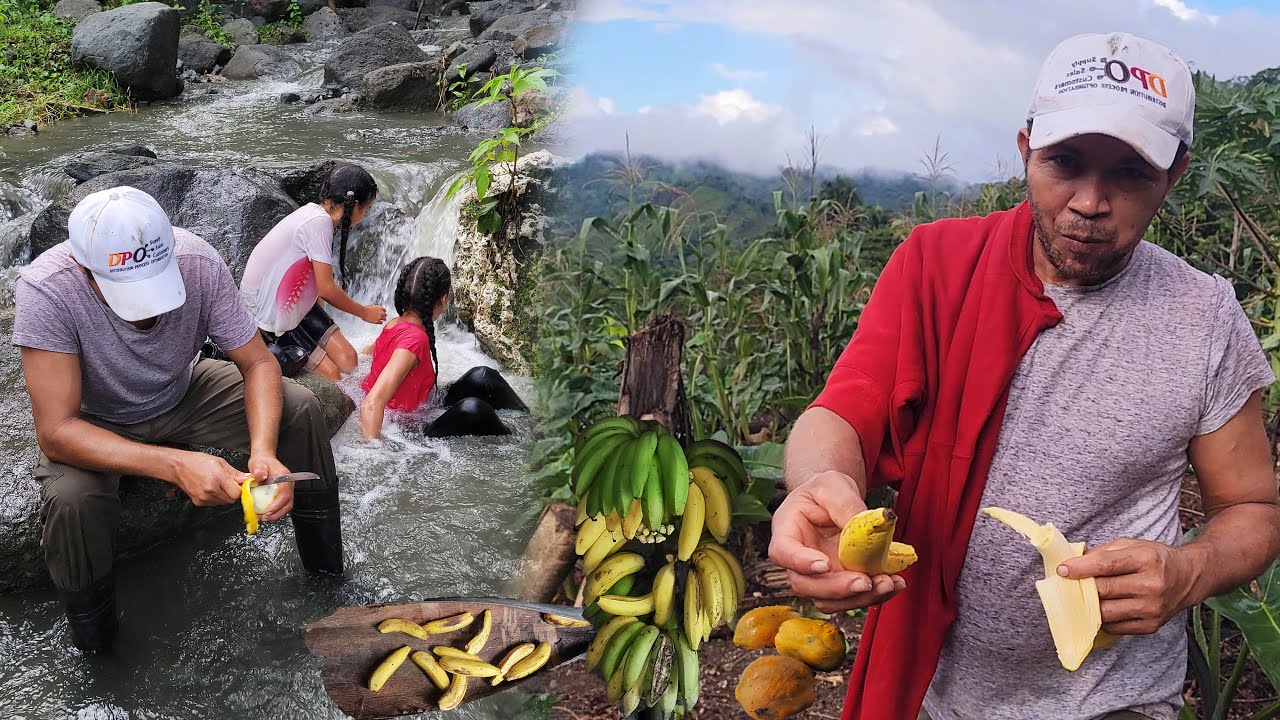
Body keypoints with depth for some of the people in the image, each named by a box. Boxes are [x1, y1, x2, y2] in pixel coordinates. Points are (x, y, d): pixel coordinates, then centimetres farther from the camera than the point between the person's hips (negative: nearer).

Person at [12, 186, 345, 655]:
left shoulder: (197, 263, -29)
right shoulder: (44, 291, -35)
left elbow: (259, 363, -20)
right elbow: (55, 432, -35)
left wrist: (264, 451, -38)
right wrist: (176, 465, -48)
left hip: (183, 393, 3)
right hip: (96, 423, -2)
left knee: (300, 409, -17)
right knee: (70, 500, -33)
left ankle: (327, 577, 5)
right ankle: (97, 651, -3)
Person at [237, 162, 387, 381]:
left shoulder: (314, 212, 3)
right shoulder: (319, 222, -25)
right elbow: (326, 289, -20)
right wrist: (364, 312, -7)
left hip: (293, 304, 9)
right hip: (266, 312, -9)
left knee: (348, 358, -1)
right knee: (331, 376, -7)